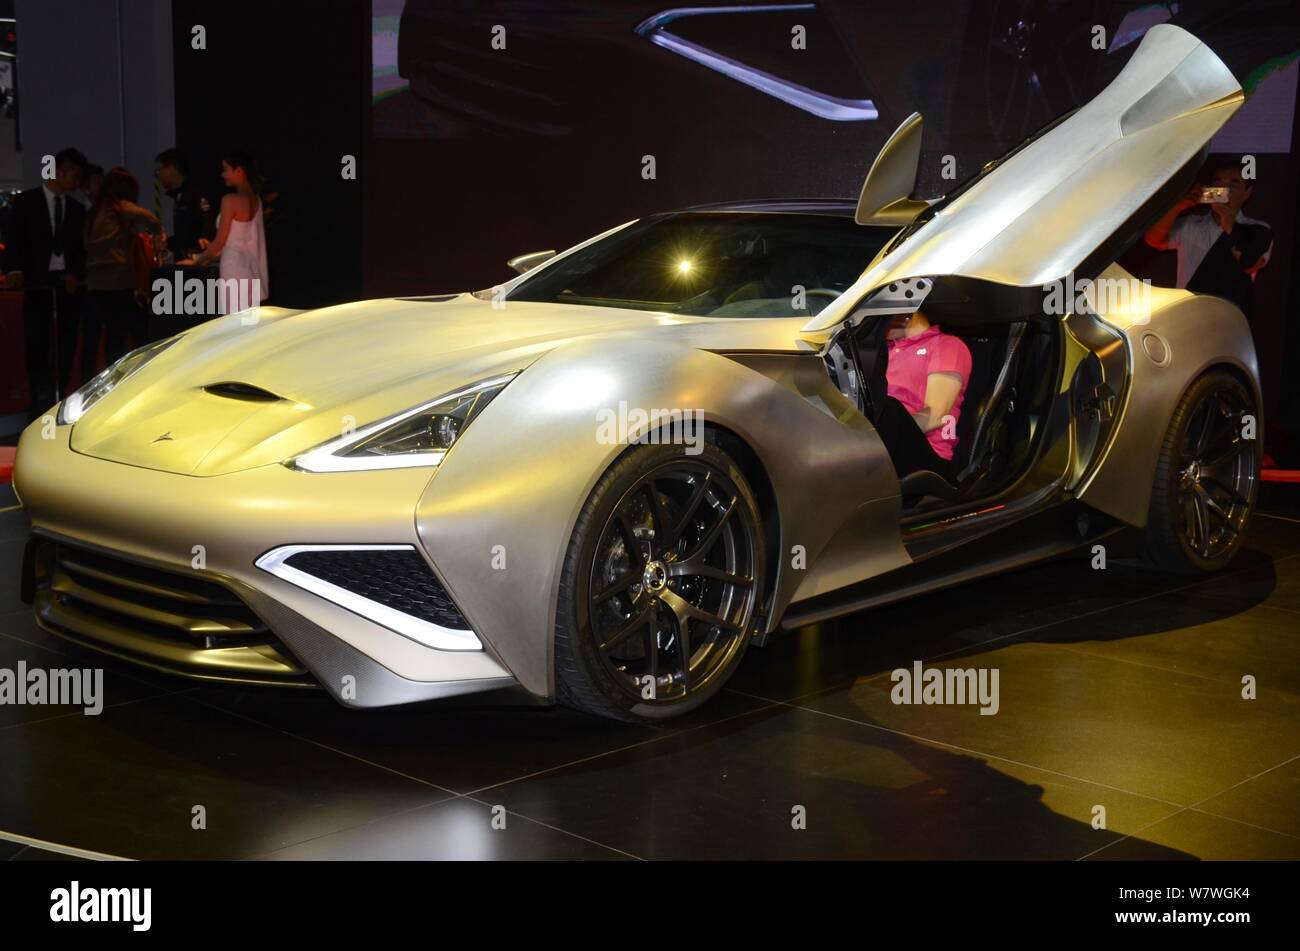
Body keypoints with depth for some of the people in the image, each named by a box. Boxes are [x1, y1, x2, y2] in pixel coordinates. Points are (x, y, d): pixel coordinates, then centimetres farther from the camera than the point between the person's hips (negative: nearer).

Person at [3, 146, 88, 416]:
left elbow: (81, 247, 14)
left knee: (66, 343, 2)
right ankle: (40, 402, -1)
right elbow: (15, 239, -2)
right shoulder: (26, 201, 5)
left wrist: (75, 274, -4)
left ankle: (59, 399, 9)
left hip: (67, 283, 3)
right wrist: (14, 269, -18)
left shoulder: (77, 208, 14)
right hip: (37, 282, -3)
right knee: (36, 343, -6)